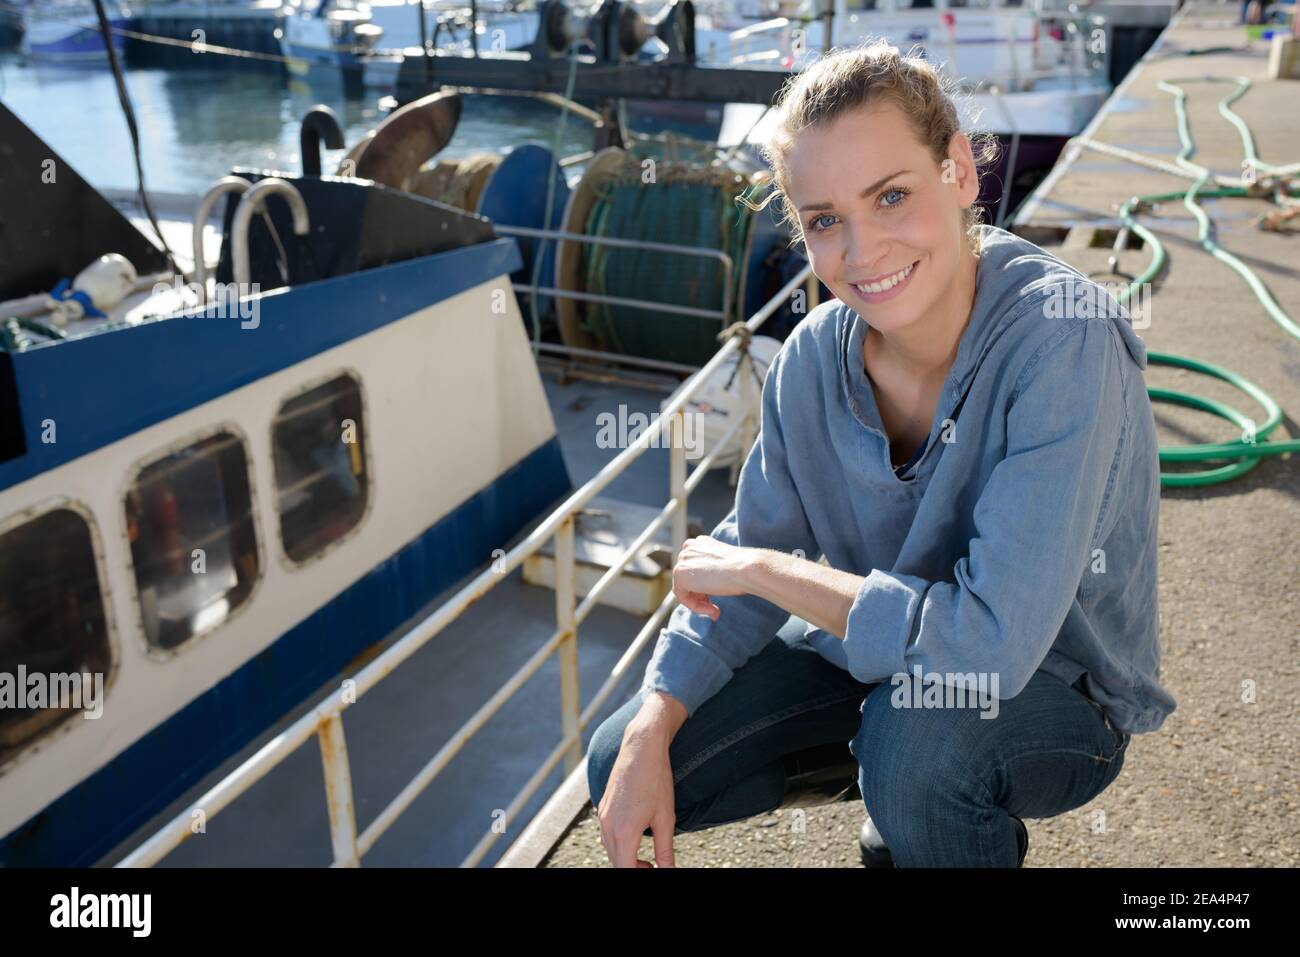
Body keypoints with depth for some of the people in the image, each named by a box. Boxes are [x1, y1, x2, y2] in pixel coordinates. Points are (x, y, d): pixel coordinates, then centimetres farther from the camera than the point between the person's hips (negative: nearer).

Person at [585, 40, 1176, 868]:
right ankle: (907, 792, 18)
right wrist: (649, 738, -14)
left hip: (1056, 684, -5)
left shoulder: (1065, 340, -30)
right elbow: (746, 559, -3)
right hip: (871, 647, 5)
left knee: (917, 734, -38)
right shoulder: (814, 358, -12)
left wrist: (761, 569, -25)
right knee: (620, 766, 0)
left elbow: (989, 644, -36)